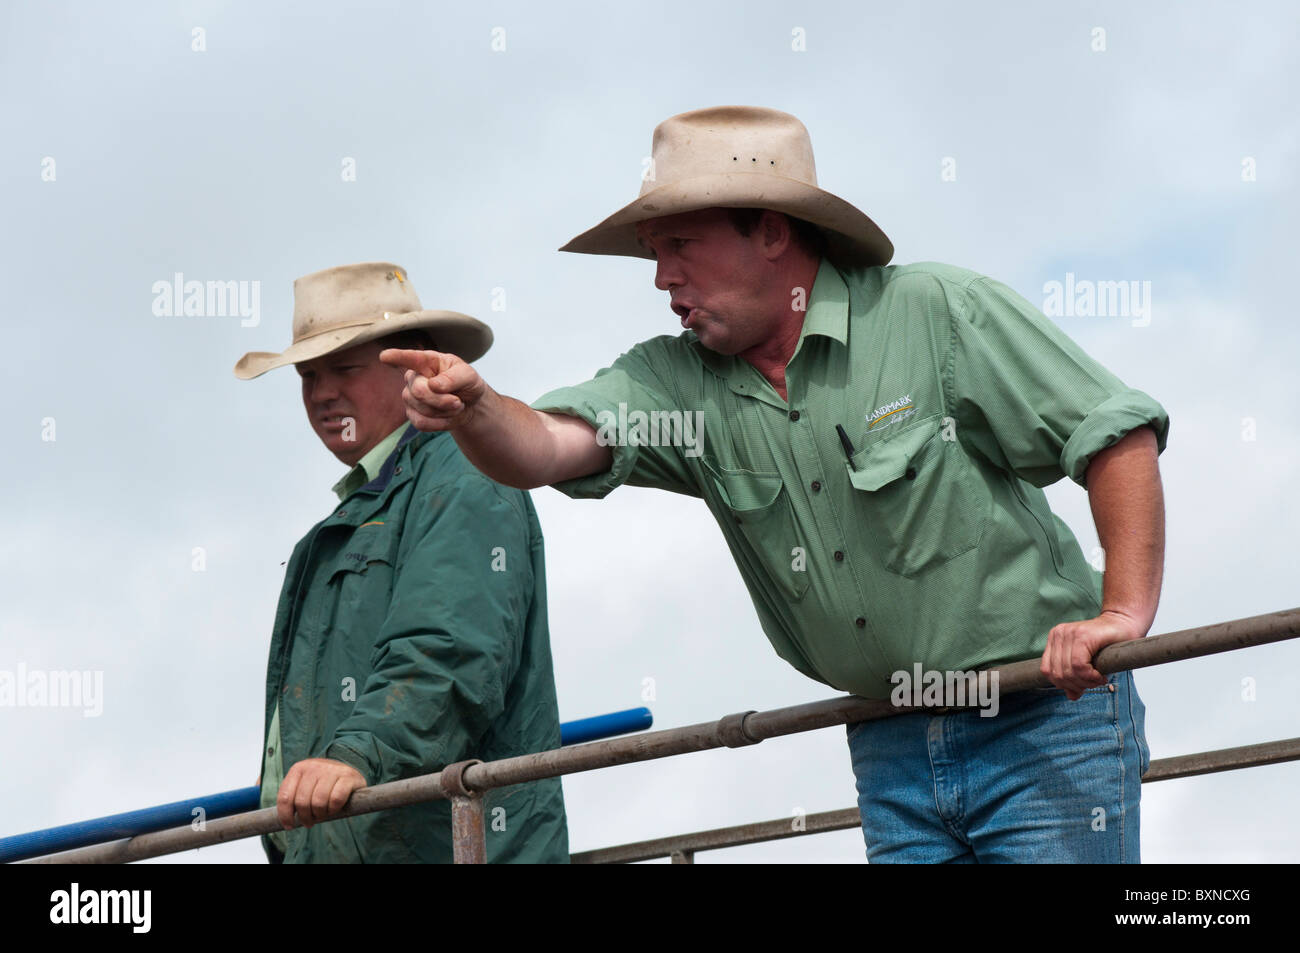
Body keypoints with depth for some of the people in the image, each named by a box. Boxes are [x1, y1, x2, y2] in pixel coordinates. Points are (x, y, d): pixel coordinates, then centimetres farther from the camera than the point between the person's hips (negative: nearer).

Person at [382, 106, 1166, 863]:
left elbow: (1117, 434, -12)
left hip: (1042, 722, -4)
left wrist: (1124, 615, -20)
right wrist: (473, 407, -38)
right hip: (893, 748, 5)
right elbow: (543, 447, -16)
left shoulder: (942, 312, -12)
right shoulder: (681, 380, -1)